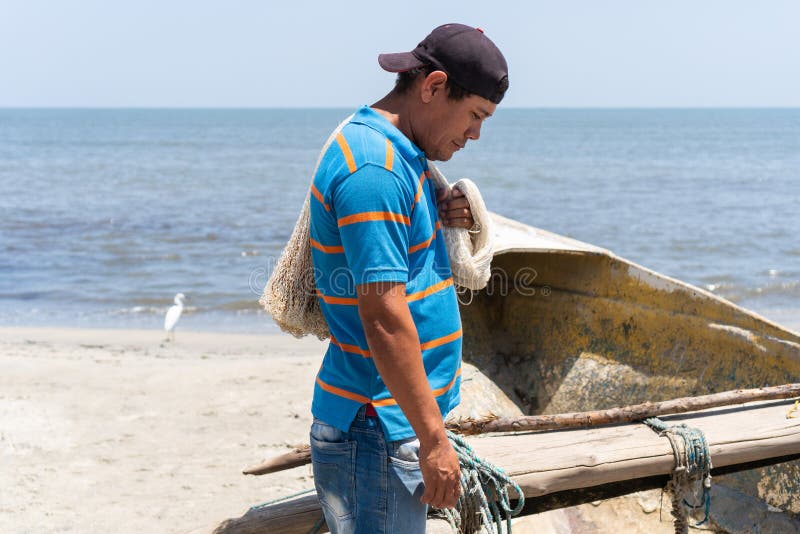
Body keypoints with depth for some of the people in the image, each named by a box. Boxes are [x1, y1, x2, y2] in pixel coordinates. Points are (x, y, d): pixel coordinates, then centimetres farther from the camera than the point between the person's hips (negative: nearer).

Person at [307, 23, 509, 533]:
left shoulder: (398, 153, 12)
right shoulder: (374, 165, -21)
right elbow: (384, 318, -24)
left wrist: (442, 220, 3)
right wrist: (433, 438, -21)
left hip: (400, 421, 10)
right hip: (375, 433, -10)